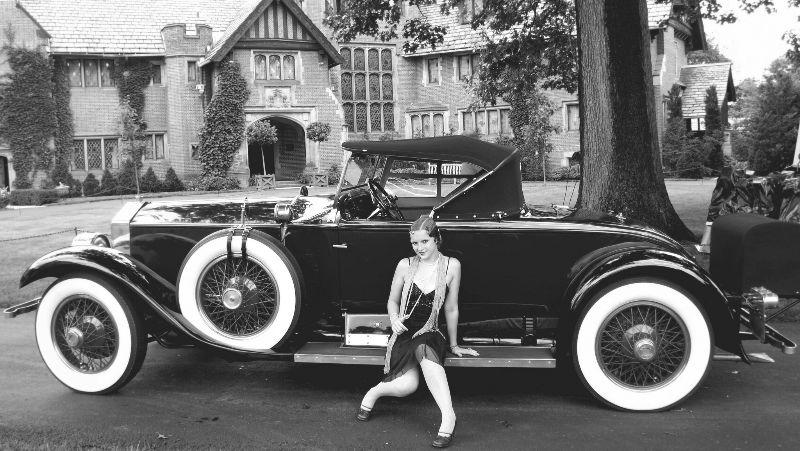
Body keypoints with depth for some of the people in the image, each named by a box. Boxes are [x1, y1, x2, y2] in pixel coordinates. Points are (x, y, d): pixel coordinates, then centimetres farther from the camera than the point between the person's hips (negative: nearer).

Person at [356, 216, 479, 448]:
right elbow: (392, 300, 14)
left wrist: (454, 345, 11)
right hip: (404, 335, 1)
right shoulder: (405, 265, 1)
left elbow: (451, 309, 4)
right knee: (407, 385, -27)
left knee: (424, 350, -40)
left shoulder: (451, 266, -2)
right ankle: (373, 393, 7)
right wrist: (394, 319, -7)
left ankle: (448, 416, -40)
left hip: (430, 336, 0)